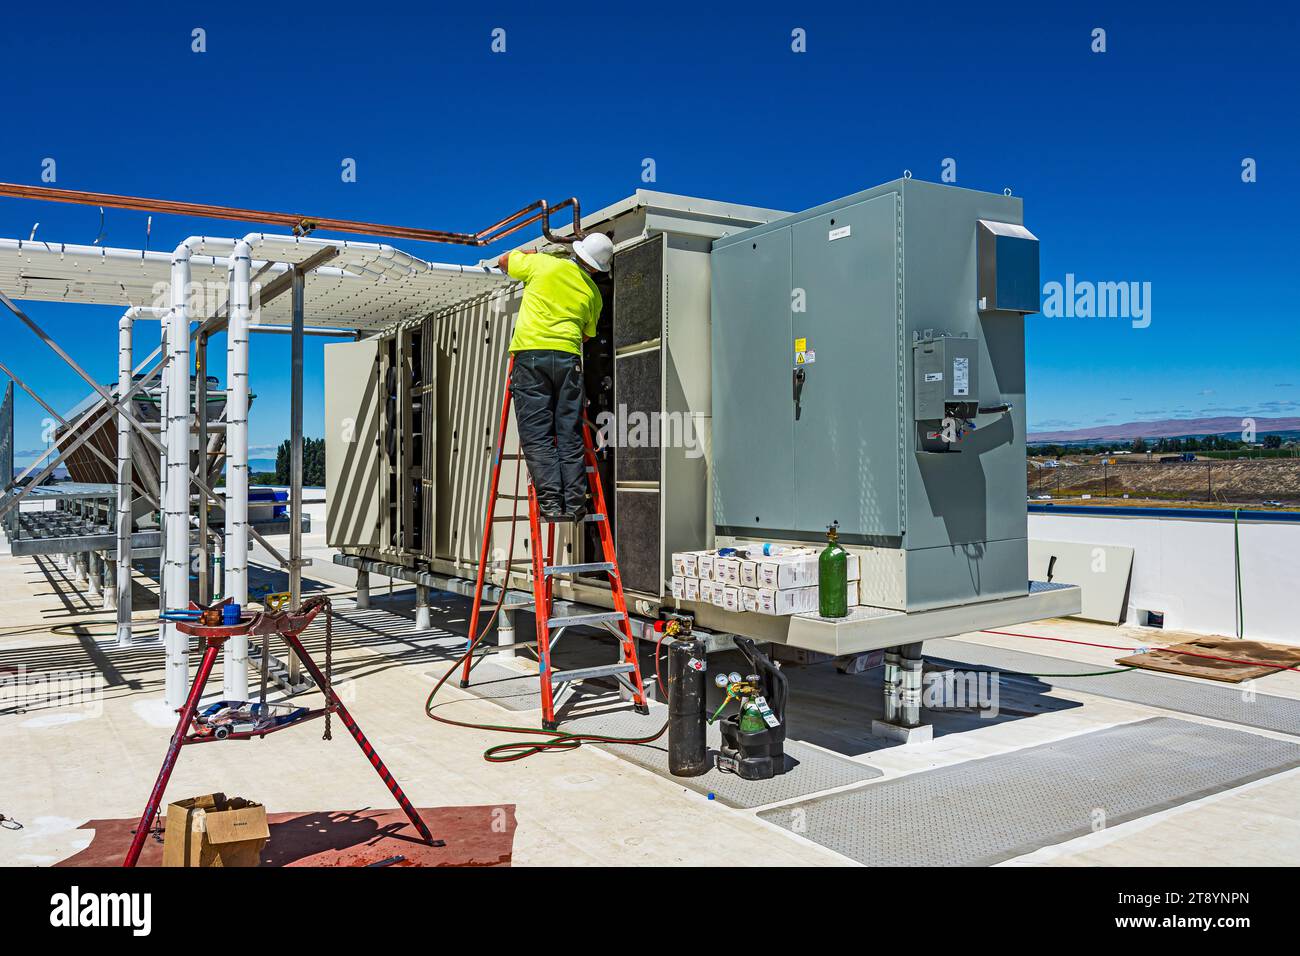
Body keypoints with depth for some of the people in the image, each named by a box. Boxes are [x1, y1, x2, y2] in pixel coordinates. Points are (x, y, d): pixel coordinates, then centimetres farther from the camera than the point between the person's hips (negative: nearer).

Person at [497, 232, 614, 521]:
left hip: (531, 353, -2)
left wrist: (533, 253, 35)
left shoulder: (543, 263, 6)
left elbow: (504, 261, 21)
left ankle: (551, 502, -9)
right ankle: (575, 504, 3)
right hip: (568, 357, 2)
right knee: (570, 435, 6)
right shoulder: (593, 293, 14)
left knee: (536, 435, -2)